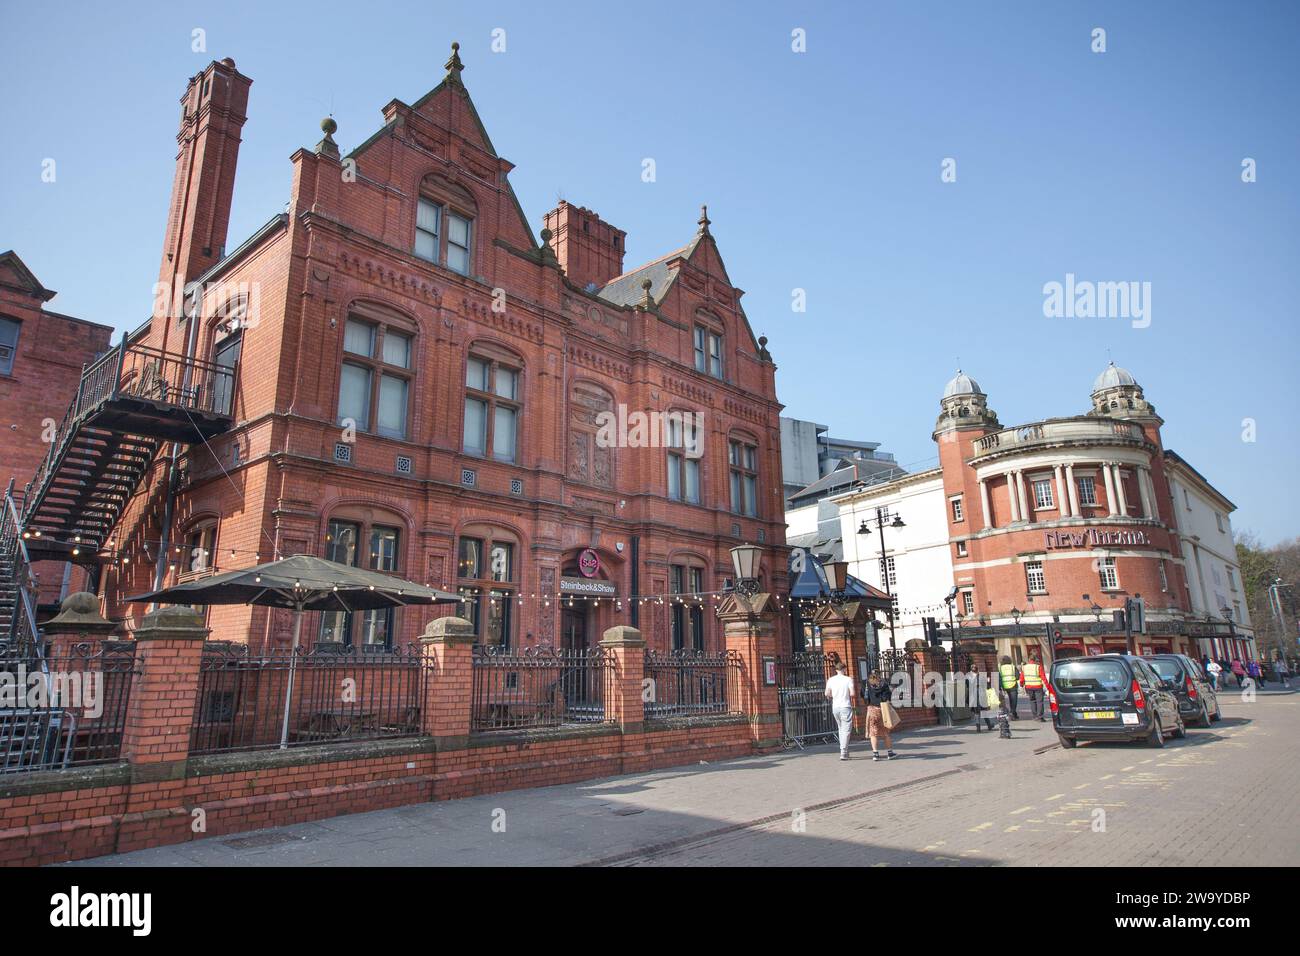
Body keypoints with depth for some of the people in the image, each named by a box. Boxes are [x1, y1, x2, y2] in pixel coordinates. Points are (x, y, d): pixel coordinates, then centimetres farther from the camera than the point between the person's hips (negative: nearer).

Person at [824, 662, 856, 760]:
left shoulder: (831, 680, 4)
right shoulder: (848, 679, -5)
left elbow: (827, 694, 2)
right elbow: (852, 693, -13)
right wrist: (848, 695, 8)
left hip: (835, 707, 4)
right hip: (845, 706, -4)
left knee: (841, 729, 19)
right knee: (846, 730, -2)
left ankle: (843, 751, 21)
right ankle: (843, 753, -9)